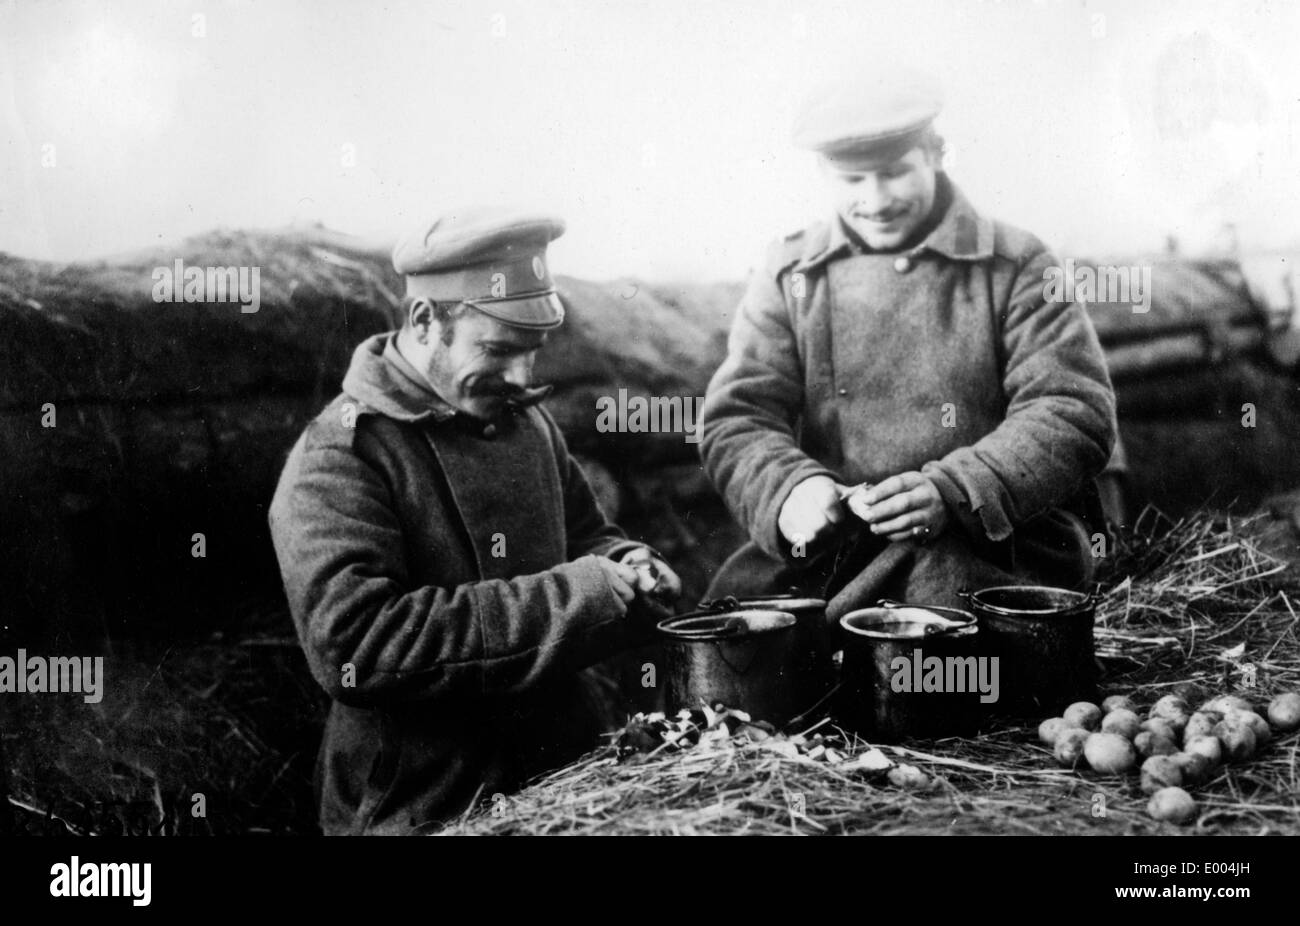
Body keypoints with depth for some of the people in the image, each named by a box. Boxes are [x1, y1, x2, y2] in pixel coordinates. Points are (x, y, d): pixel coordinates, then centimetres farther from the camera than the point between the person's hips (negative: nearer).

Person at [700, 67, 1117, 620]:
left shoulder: (1014, 268, 4)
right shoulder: (788, 277, 11)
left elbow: (1075, 415, -5)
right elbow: (736, 419, 4)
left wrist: (951, 492, -22)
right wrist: (791, 488, -20)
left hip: (999, 539, -1)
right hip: (825, 548, 2)